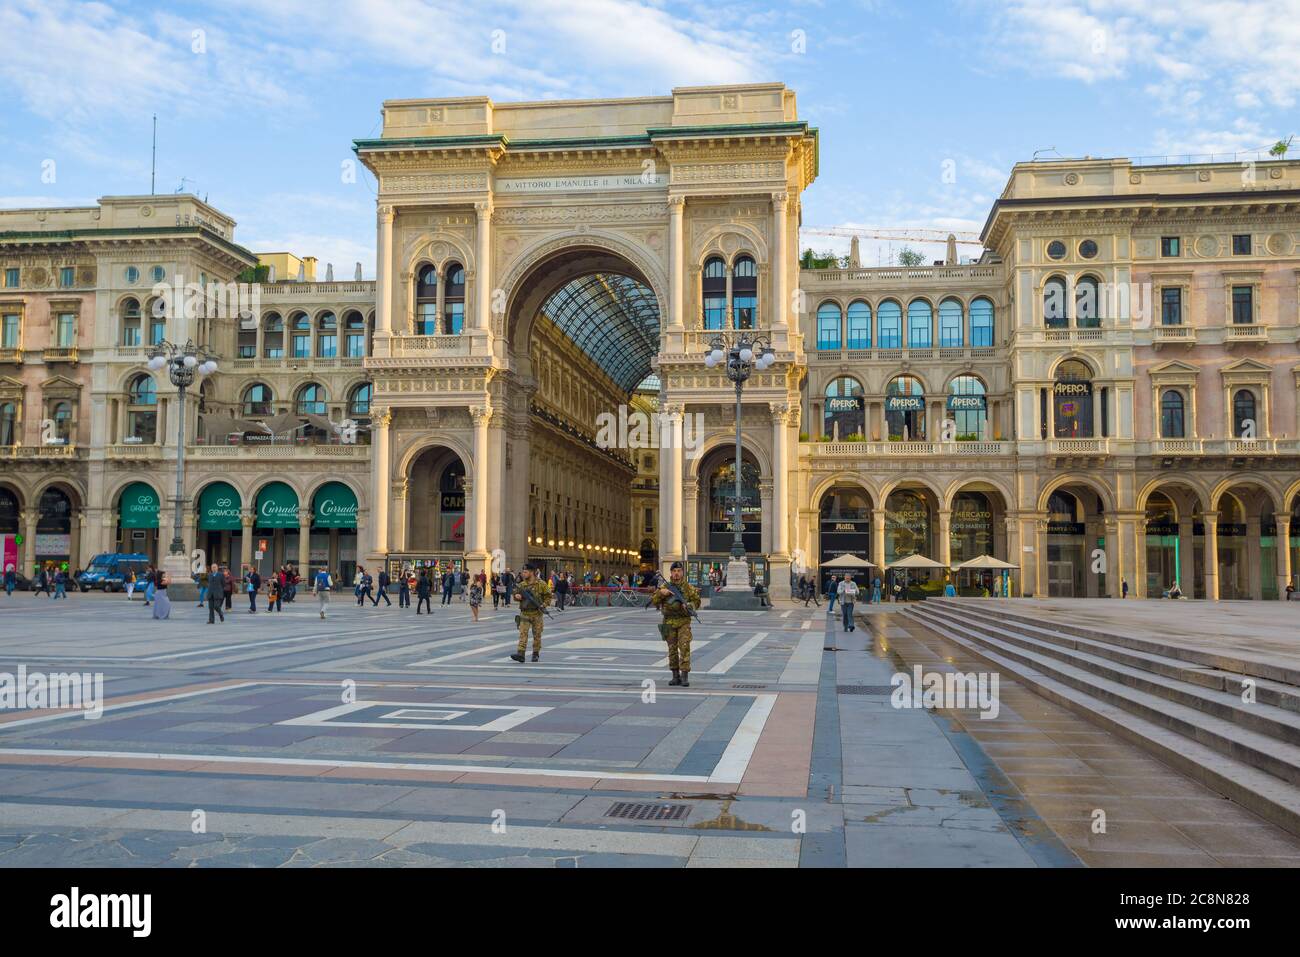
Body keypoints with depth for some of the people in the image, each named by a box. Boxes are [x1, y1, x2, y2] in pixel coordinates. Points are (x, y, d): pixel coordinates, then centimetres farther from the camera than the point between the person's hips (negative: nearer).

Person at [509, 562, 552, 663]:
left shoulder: (541, 584, -4)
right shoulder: (522, 584, 6)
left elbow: (548, 596, 0)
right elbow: (516, 594, 17)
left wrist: (543, 605, -15)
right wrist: (517, 596, -6)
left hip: (537, 614, -2)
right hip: (525, 613, 2)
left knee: (537, 634, 7)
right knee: (523, 633, -9)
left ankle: (536, 654, 20)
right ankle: (520, 654, -16)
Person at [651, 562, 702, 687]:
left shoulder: (689, 587, 1)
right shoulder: (664, 586, 5)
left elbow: (696, 601, 4)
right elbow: (653, 601, 3)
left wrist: (689, 605, -16)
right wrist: (660, 593, -15)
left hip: (684, 621, -2)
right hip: (669, 622, 2)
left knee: (684, 647, -11)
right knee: (672, 649, 7)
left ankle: (685, 676, -9)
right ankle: (675, 676, 15)